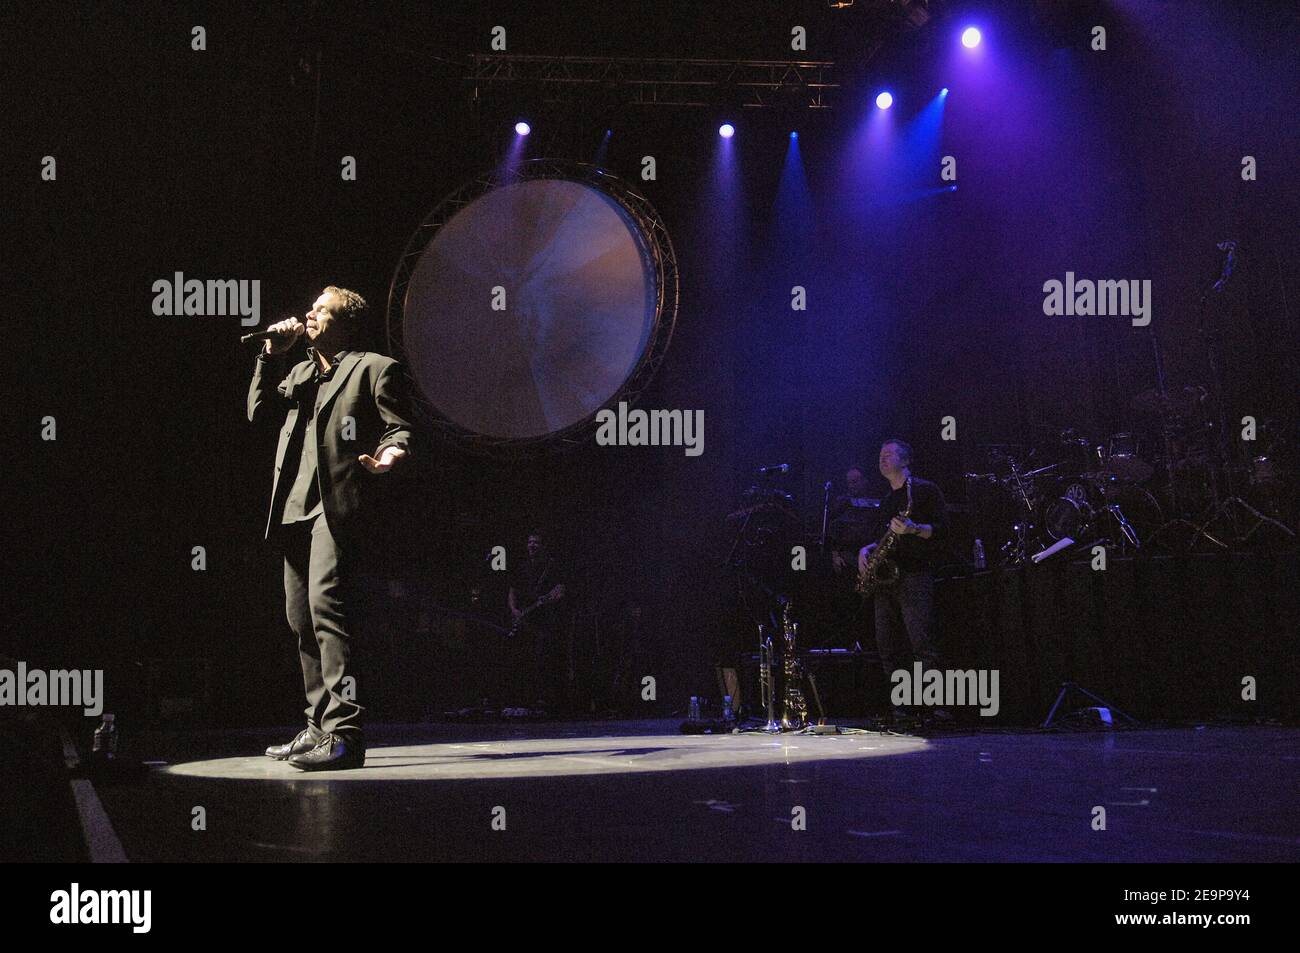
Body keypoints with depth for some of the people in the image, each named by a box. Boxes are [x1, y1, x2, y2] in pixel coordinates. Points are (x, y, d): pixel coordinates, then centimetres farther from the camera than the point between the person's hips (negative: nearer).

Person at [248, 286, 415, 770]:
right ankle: (319, 729, 18)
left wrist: (393, 453, -25)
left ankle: (343, 732, -25)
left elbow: (400, 428, -3)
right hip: (296, 508, 8)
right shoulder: (300, 372, 25)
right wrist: (272, 354, 8)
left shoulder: (374, 367, 5)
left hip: (339, 506, -8)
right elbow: (259, 409, 15)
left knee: (327, 604, -21)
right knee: (302, 617, 9)